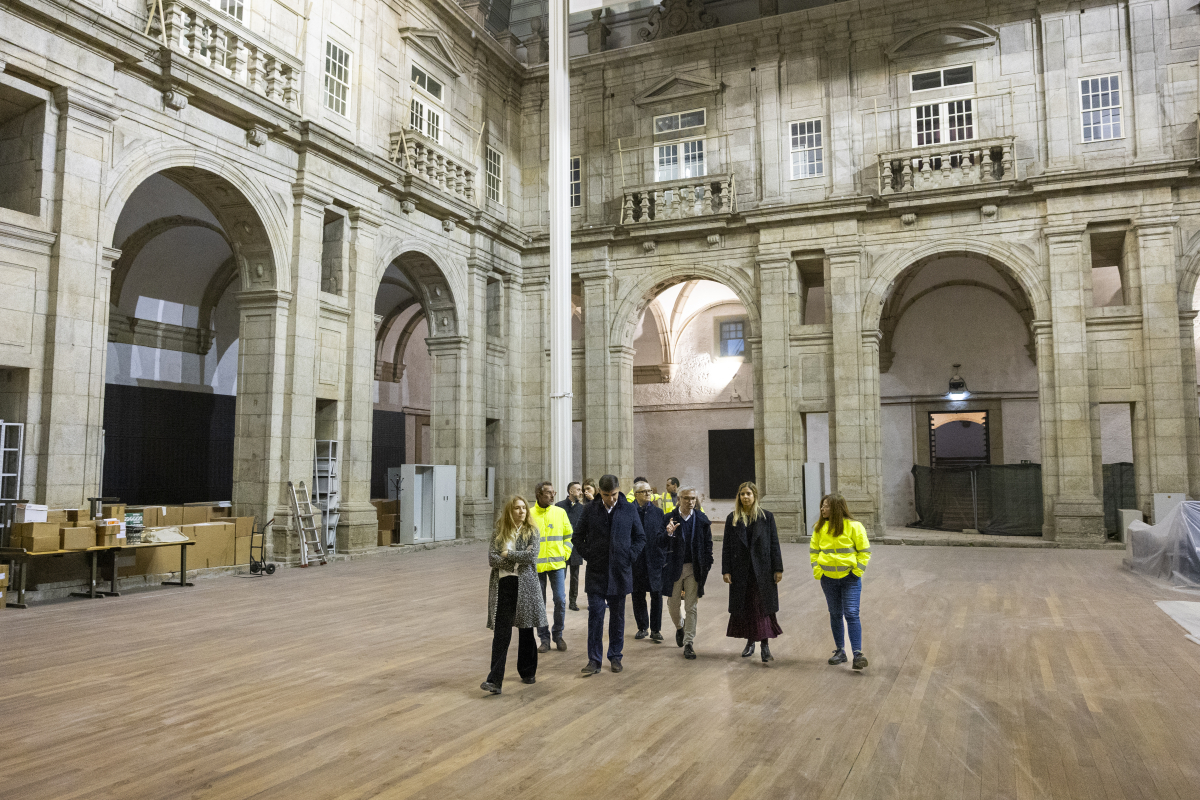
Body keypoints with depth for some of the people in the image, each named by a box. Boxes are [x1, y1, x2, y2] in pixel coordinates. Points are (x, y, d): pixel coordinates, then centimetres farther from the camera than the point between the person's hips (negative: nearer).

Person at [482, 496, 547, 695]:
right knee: (501, 632, -7)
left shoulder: (531, 532, 5)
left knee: (526, 630, 10)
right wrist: (519, 559, -11)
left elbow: (532, 555, -10)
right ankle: (495, 680, -10)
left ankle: (527, 671, 28)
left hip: (525, 585, 0)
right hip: (503, 584, 0)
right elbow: (492, 558, -4)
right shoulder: (498, 533, 7)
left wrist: (507, 554, -7)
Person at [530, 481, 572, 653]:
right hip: (536, 566, -1)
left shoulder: (560, 512, 2)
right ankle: (544, 638, 18)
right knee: (539, 603, 5)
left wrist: (565, 554, 2)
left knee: (560, 600, 0)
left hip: (557, 564, 1)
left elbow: (568, 535, 10)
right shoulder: (529, 514, -4)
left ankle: (558, 635, 18)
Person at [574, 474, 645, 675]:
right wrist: (587, 555, -2)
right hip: (596, 573, -1)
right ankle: (594, 660, 3)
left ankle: (615, 656, 23)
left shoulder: (629, 510, 0)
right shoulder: (590, 510, 0)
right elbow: (578, 537, 9)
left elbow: (640, 537, 8)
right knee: (595, 615, -4)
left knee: (617, 616, 10)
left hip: (620, 572, 1)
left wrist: (630, 556, -3)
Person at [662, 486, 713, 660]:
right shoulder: (670, 519, -5)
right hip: (674, 567, 0)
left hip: (694, 568, 0)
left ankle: (688, 643, 10)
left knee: (691, 607, 2)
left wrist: (706, 566, 1)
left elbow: (708, 544, 5)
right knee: (673, 604, 11)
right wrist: (668, 534, -27)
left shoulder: (701, 519, 0)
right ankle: (679, 627, 42)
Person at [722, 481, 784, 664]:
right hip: (740, 569, 2)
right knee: (744, 606, 8)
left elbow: (774, 543, 1)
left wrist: (778, 569, -4)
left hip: (762, 569, -2)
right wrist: (726, 570, -3)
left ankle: (765, 645, -2)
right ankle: (750, 642, 22)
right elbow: (726, 546, 3)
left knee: (763, 606, -4)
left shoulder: (766, 517, 1)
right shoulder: (732, 518, 4)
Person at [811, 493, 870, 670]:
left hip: (850, 578, -4)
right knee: (835, 614, 11)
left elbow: (864, 550, -2)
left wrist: (858, 569, -10)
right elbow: (814, 549, 13)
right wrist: (816, 568, 2)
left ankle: (857, 654, -11)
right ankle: (840, 652, 22)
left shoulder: (854, 526, -8)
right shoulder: (820, 527, 4)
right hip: (828, 578, 4)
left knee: (851, 614, -11)